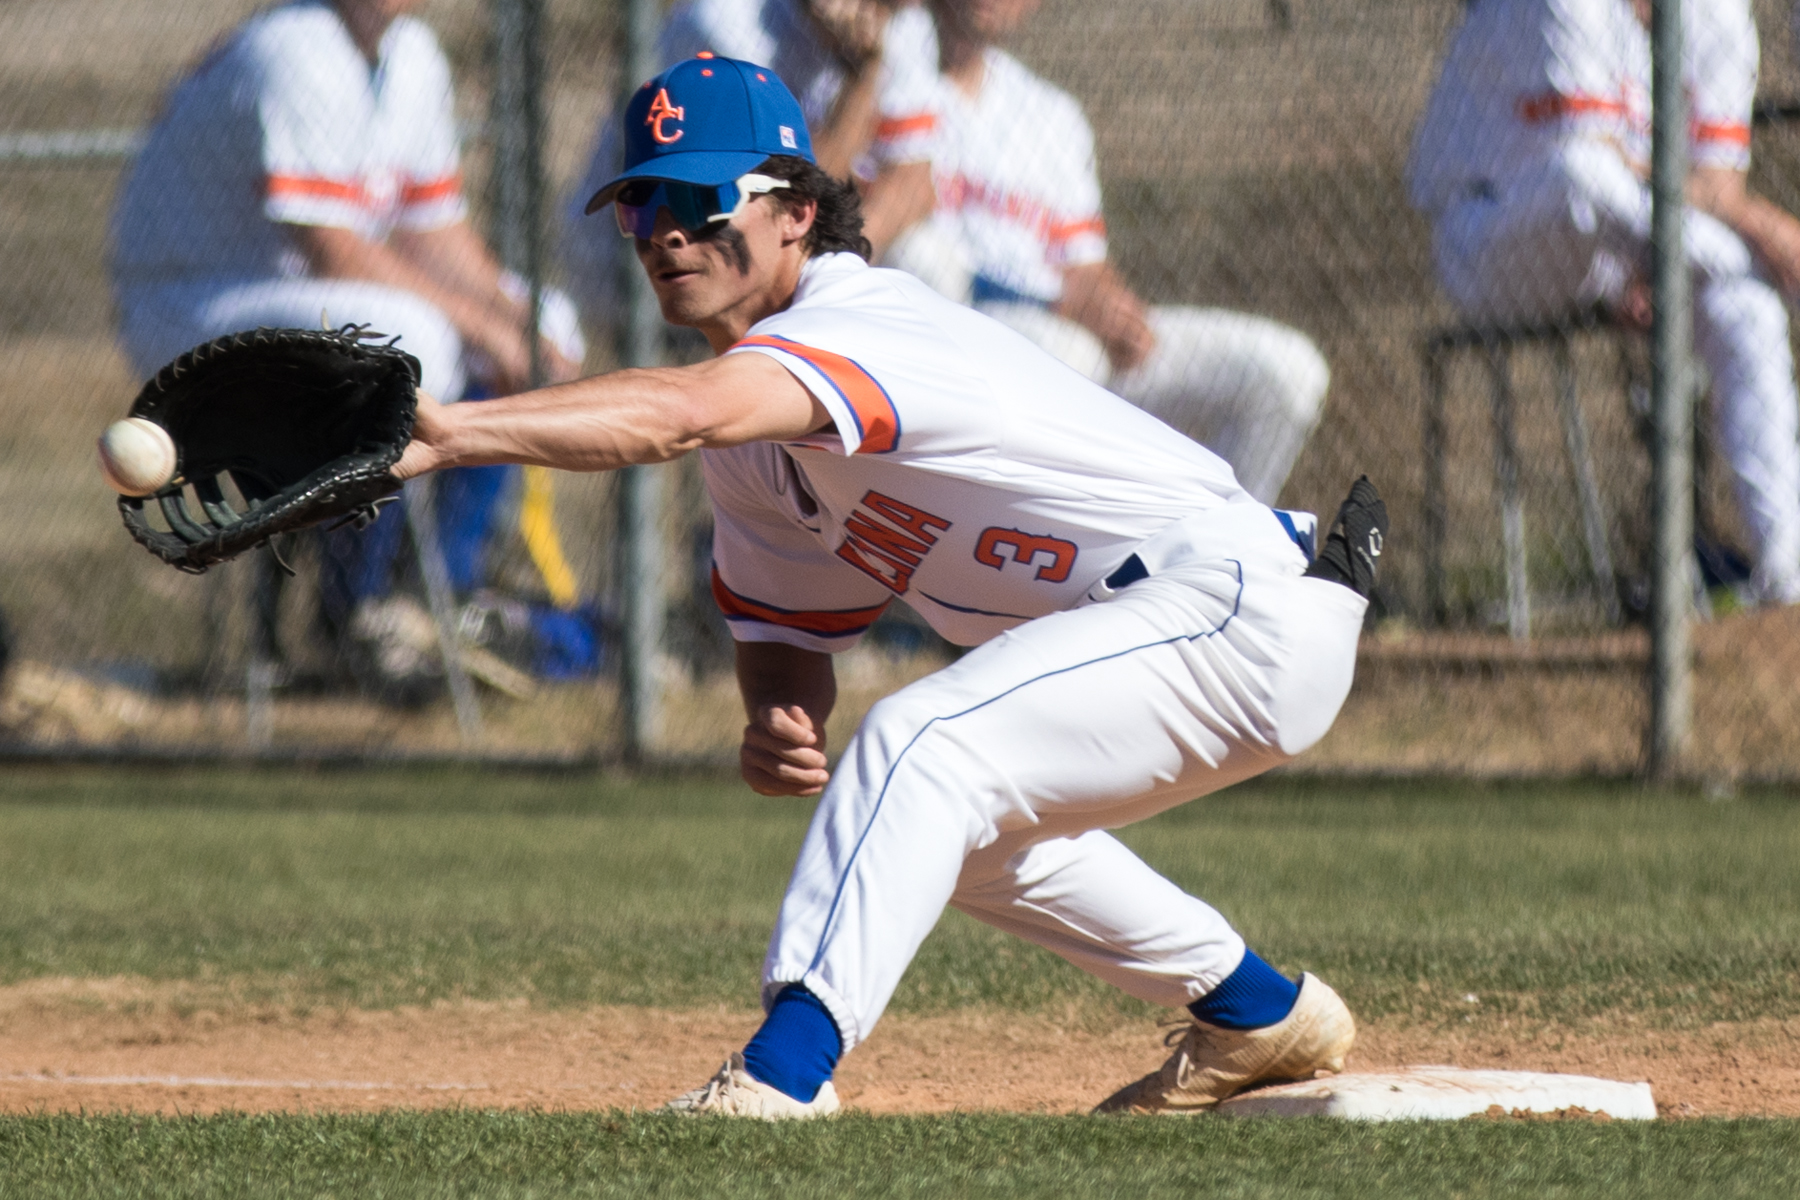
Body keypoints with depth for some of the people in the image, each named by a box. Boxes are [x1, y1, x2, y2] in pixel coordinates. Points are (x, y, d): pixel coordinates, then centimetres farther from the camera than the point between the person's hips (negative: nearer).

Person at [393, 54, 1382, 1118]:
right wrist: (778, 724, -10)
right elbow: (790, 633, 14)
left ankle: (785, 1069, -36)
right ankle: (1259, 1013, 36)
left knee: (921, 747, -27)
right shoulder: (756, 440, 9)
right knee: (942, 821, 27)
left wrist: (448, 431, -50)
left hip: (1244, 602, -11)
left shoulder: (855, 324, -22)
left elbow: (679, 414, -41)